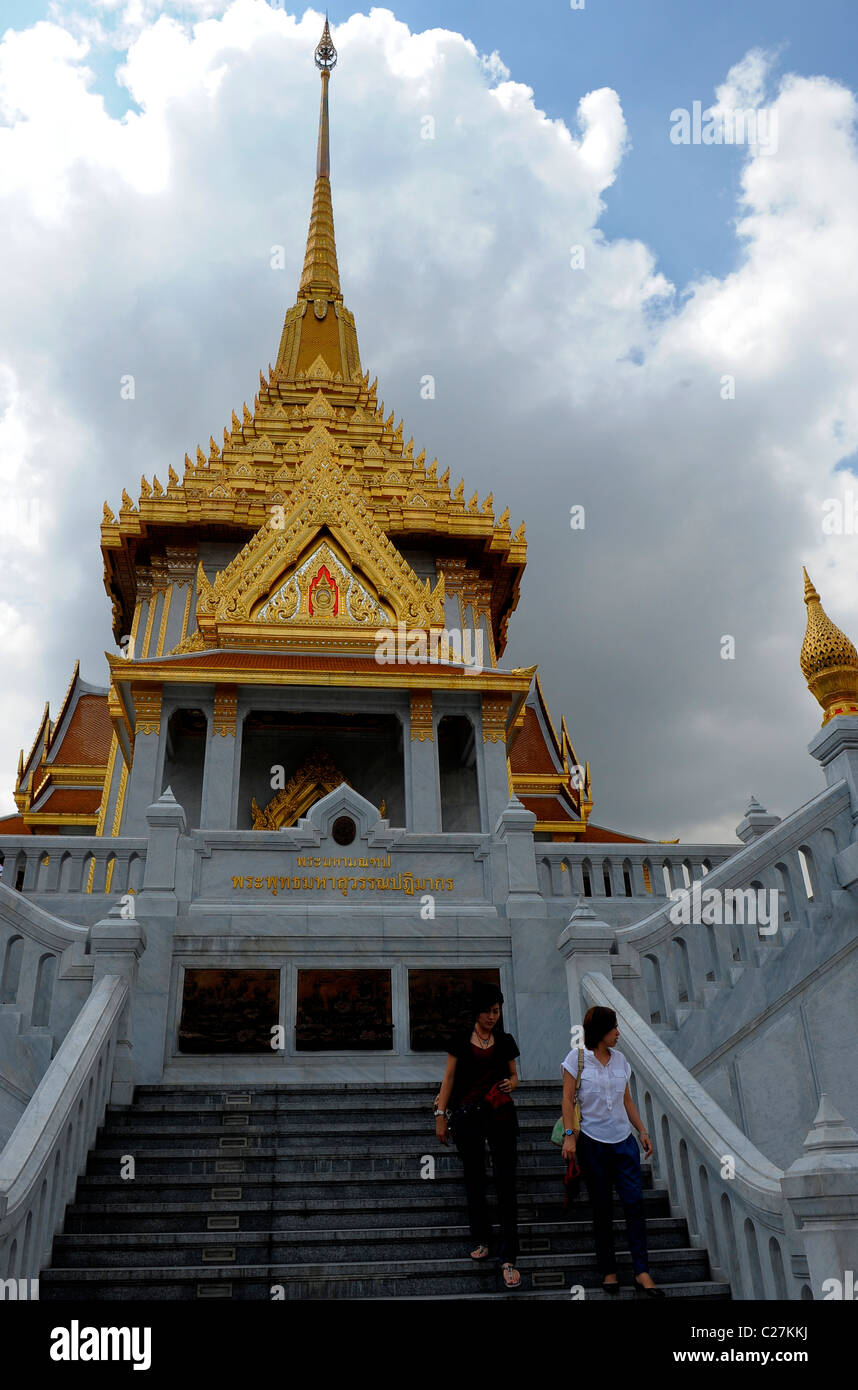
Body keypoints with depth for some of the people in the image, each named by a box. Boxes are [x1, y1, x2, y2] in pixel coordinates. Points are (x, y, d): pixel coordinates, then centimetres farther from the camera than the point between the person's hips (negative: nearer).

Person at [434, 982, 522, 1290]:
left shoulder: (505, 1041, 5)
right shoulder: (461, 1040, 1)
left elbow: (513, 1074, 15)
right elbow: (449, 1078, 2)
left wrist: (511, 1083, -9)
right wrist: (441, 1115, -1)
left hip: (500, 1114, 0)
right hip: (467, 1116, 0)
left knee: (506, 1183, -5)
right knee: (474, 1180, 10)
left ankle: (507, 1258, -3)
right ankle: (480, 1240, 29)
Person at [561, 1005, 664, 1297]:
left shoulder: (620, 1059, 9)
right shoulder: (577, 1058, -4)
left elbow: (627, 1100, 16)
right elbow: (568, 1099, -6)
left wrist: (642, 1131, 11)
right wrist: (569, 1135, -13)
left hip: (623, 1141, 4)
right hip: (592, 1143, -4)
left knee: (635, 1202, -4)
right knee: (602, 1209, 4)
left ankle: (642, 1274, 0)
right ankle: (608, 1271, 17)